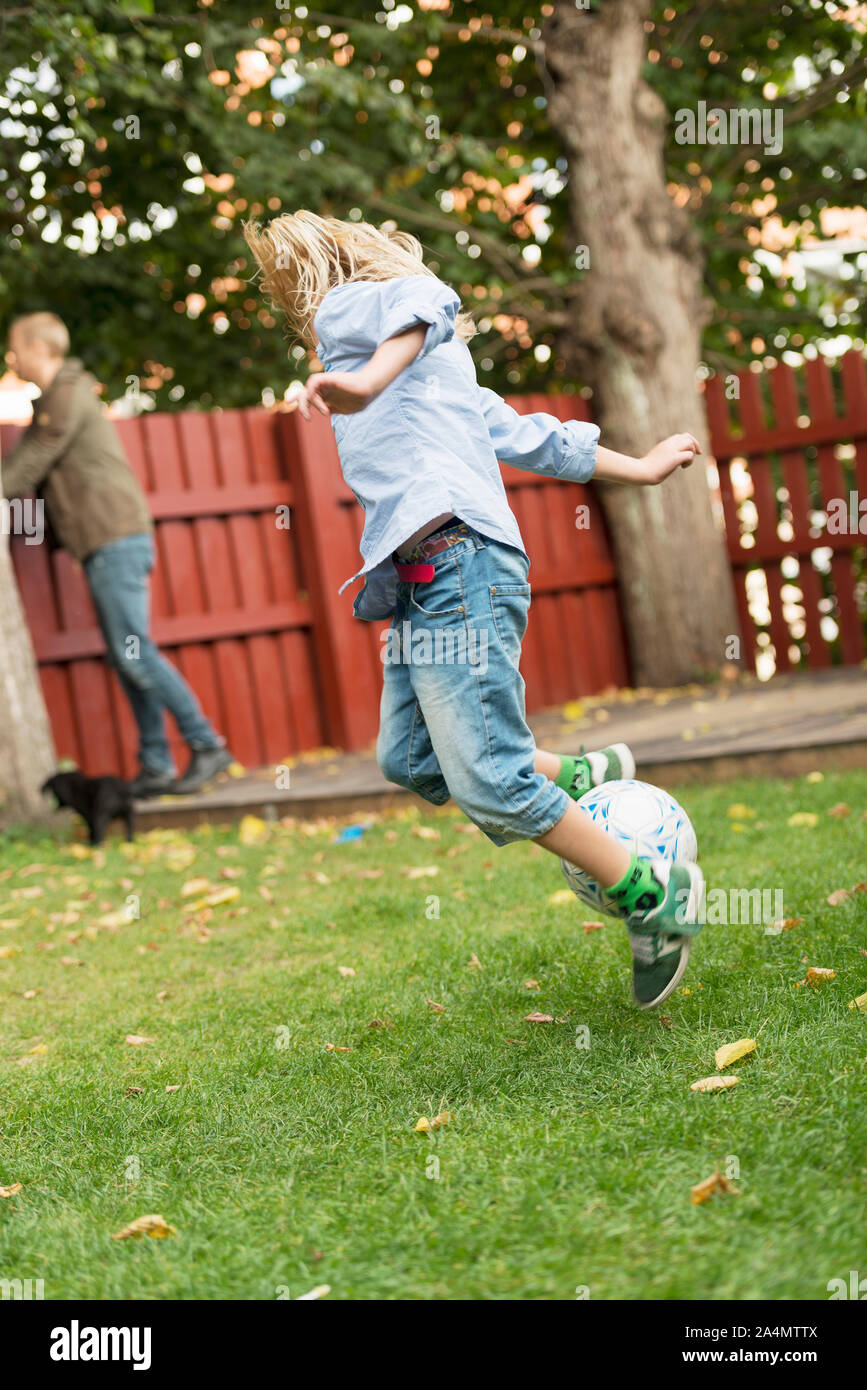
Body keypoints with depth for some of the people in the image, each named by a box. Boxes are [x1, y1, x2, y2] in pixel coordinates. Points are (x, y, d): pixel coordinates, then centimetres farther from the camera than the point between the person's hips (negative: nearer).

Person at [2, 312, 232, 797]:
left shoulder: (69, 395, -9)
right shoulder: (54, 400, 23)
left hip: (116, 536, -10)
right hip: (108, 543, 10)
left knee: (133, 650, -12)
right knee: (127, 657, 6)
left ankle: (207, 745, -10)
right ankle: (156, 767, 6)